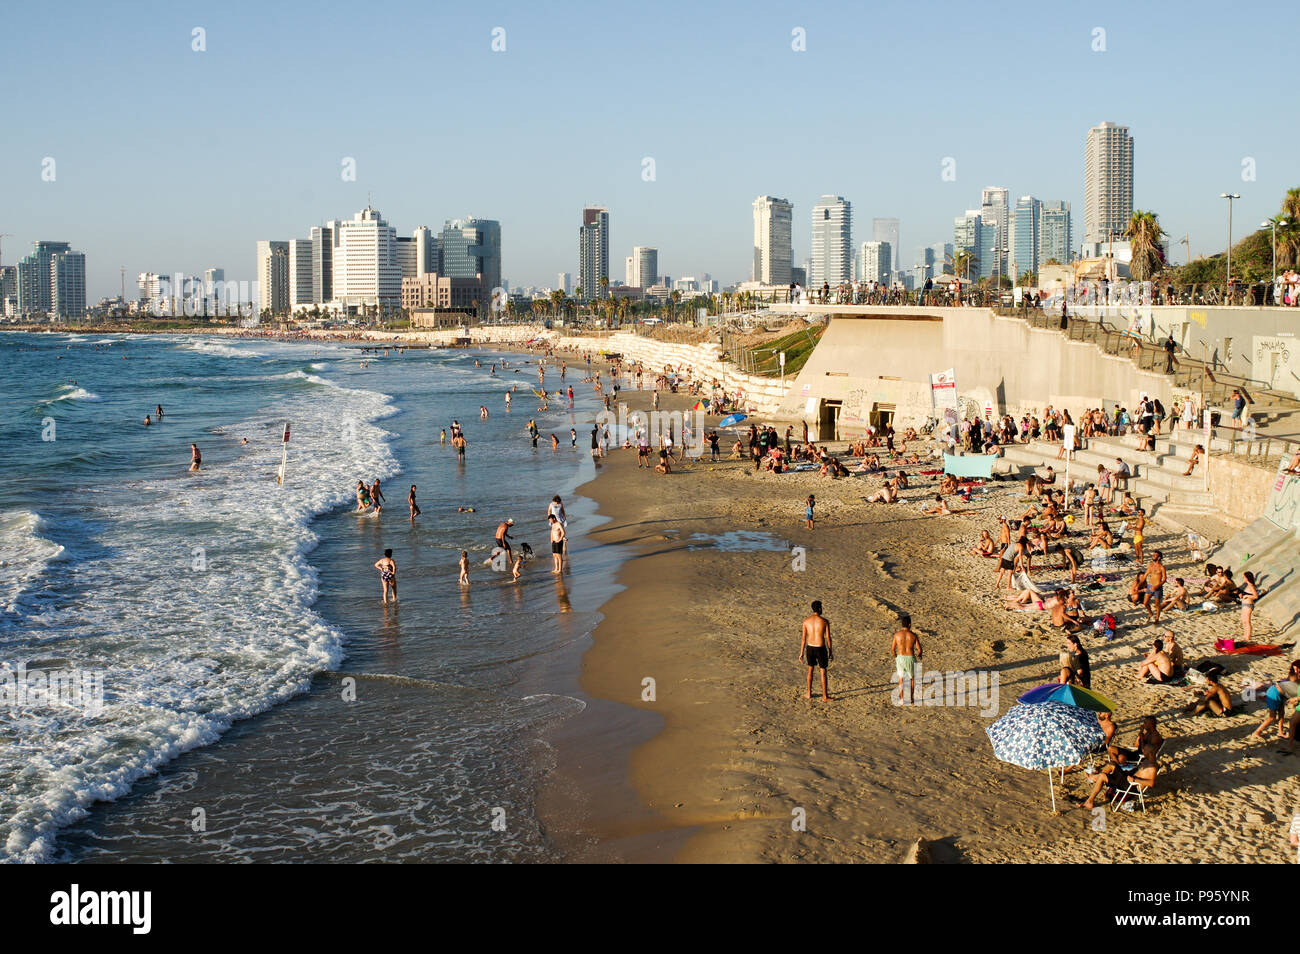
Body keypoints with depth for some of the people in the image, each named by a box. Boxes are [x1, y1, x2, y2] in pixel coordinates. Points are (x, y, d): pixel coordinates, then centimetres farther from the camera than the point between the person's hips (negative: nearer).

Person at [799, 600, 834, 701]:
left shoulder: (806, 620, -4)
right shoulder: (825, 621, -13)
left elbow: (803, 638, -1)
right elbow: (828, 638, -9)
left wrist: (801, 652, 6)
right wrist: (830, 652, 2)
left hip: (810, 648, 3)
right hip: (821, 649, -3)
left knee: (810, 669, 22)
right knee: (823, 672, 8)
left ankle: (809, 693, 28)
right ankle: (825, 696, 13)